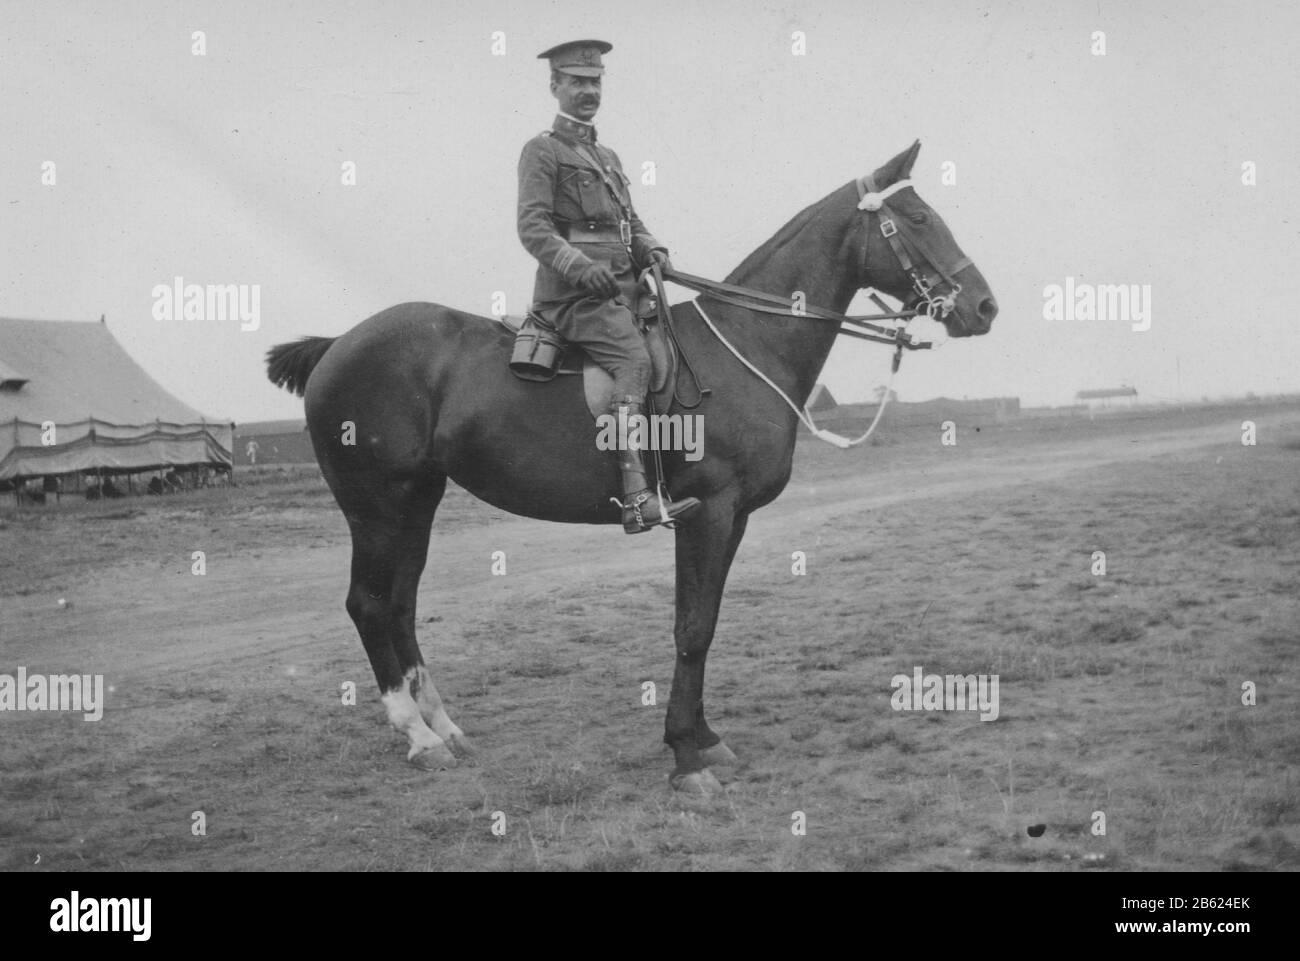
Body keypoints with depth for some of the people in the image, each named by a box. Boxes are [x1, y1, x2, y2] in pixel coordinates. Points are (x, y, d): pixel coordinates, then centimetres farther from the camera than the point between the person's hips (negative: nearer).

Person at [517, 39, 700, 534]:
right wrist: (579, 265, -25)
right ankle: (636, 498, -39)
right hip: (573, 290, -9)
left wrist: (652, 251, 6)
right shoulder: (542, 151, 2)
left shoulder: (607, 155, 27)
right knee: (634, 361, -28)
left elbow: (631, 223, 28)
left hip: (621, 286, 9)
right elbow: (533, 227, -10)